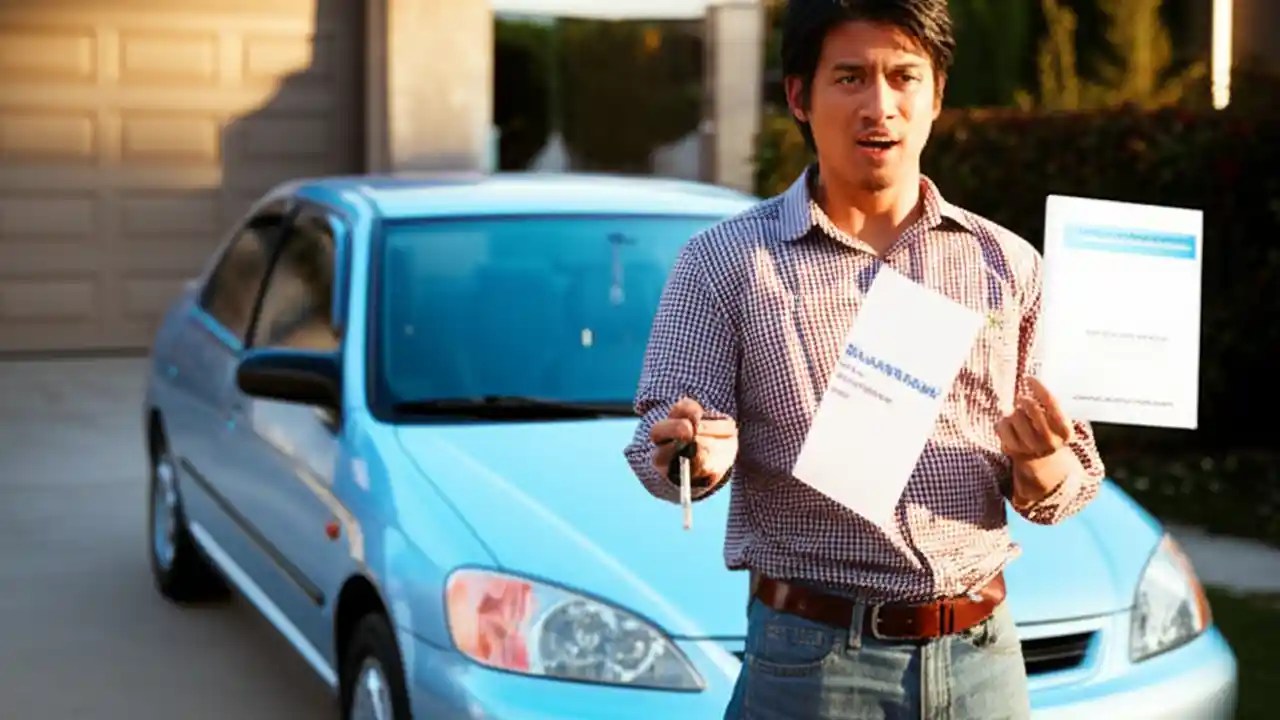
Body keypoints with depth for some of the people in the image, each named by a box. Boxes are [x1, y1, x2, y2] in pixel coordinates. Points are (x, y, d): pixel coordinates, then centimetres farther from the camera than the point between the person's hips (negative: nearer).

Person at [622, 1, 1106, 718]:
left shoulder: (1007, 263, 6)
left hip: (983, 655, 3)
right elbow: (659, 443, -5)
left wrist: (1040, 464, -15)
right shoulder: (727, 260, 0)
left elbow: (1070, 480, 8)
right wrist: (698, 458, -27)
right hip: (812, 658, -2)